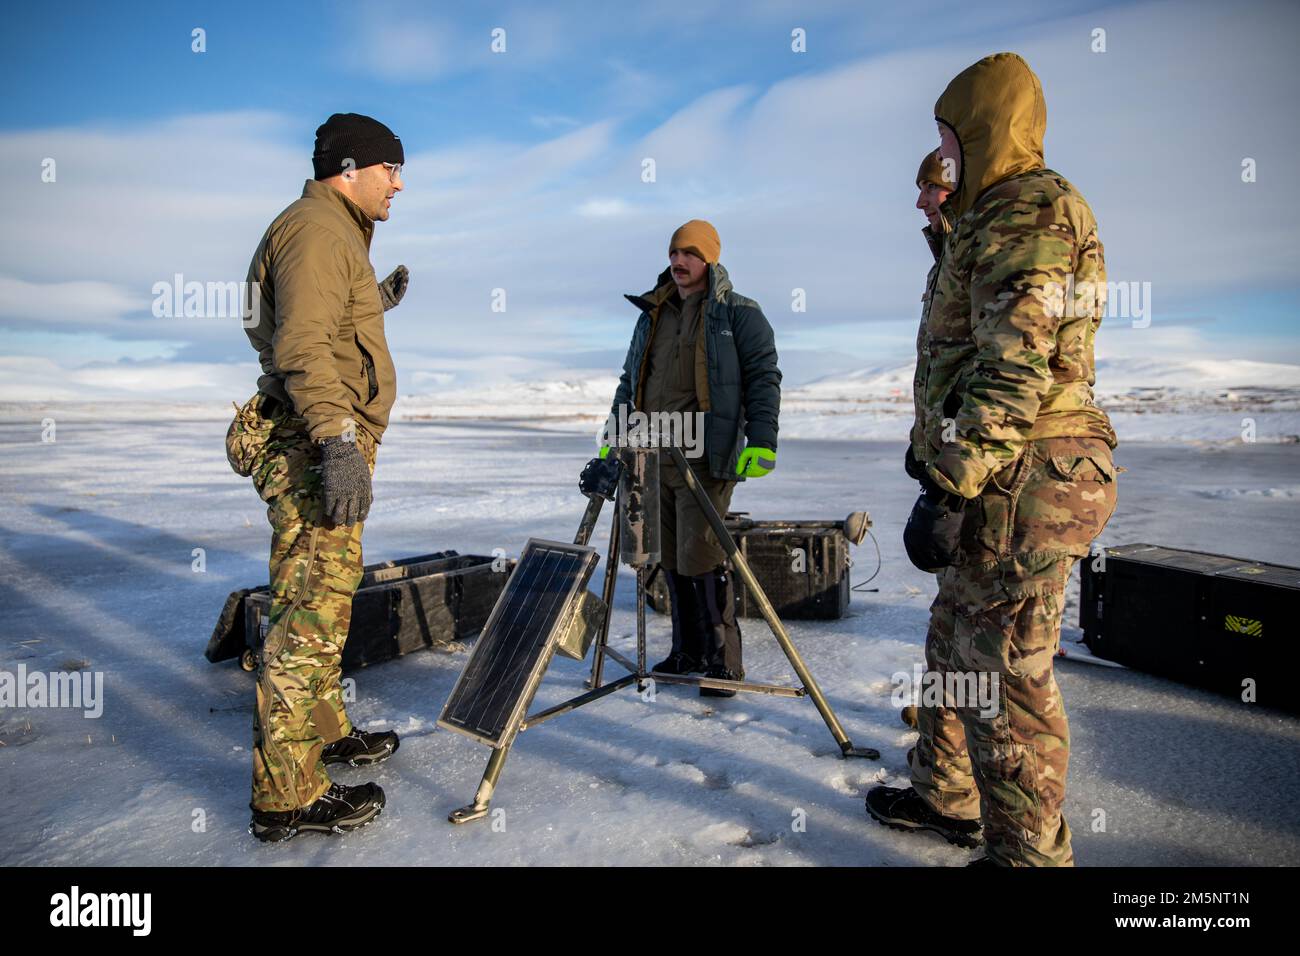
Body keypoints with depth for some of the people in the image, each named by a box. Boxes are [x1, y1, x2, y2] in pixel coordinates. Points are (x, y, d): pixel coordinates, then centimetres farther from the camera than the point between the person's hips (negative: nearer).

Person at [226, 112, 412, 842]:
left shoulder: (335, 234, 22)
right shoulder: (316, 228, -10)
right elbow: (303, 347, -24)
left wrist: (373, 303, 24)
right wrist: (338, 440, -31)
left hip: (322, 445, 11)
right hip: (314, 447, -11)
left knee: (326, 598, 19)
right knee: (311, 610, -8)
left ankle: (323, 730, 35)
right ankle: (287, 795, 1)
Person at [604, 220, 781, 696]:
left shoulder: (739, 314, 2)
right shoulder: (652, 315, 19)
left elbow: (763, 378, -4)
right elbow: (629, 380, 23)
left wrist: (762, 441, -16)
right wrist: (613, 439, 17)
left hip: (705, 457, -6)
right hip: (654, 455, 6)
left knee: (702, 558, -9)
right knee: (671, 559, 10)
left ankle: (724, 661, 4)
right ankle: (687, 651, 23)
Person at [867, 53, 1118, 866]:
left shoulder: (1029, 213, -13)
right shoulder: (995, 218, 20)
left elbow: (1015, 372, -23)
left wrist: (948, 491, -25)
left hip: (1015, 488, -11)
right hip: (1001, 484, 11)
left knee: (1006, 674, -2)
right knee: (956, 644, 21)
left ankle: (1028, 852, 15)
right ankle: (946, 793, 39)